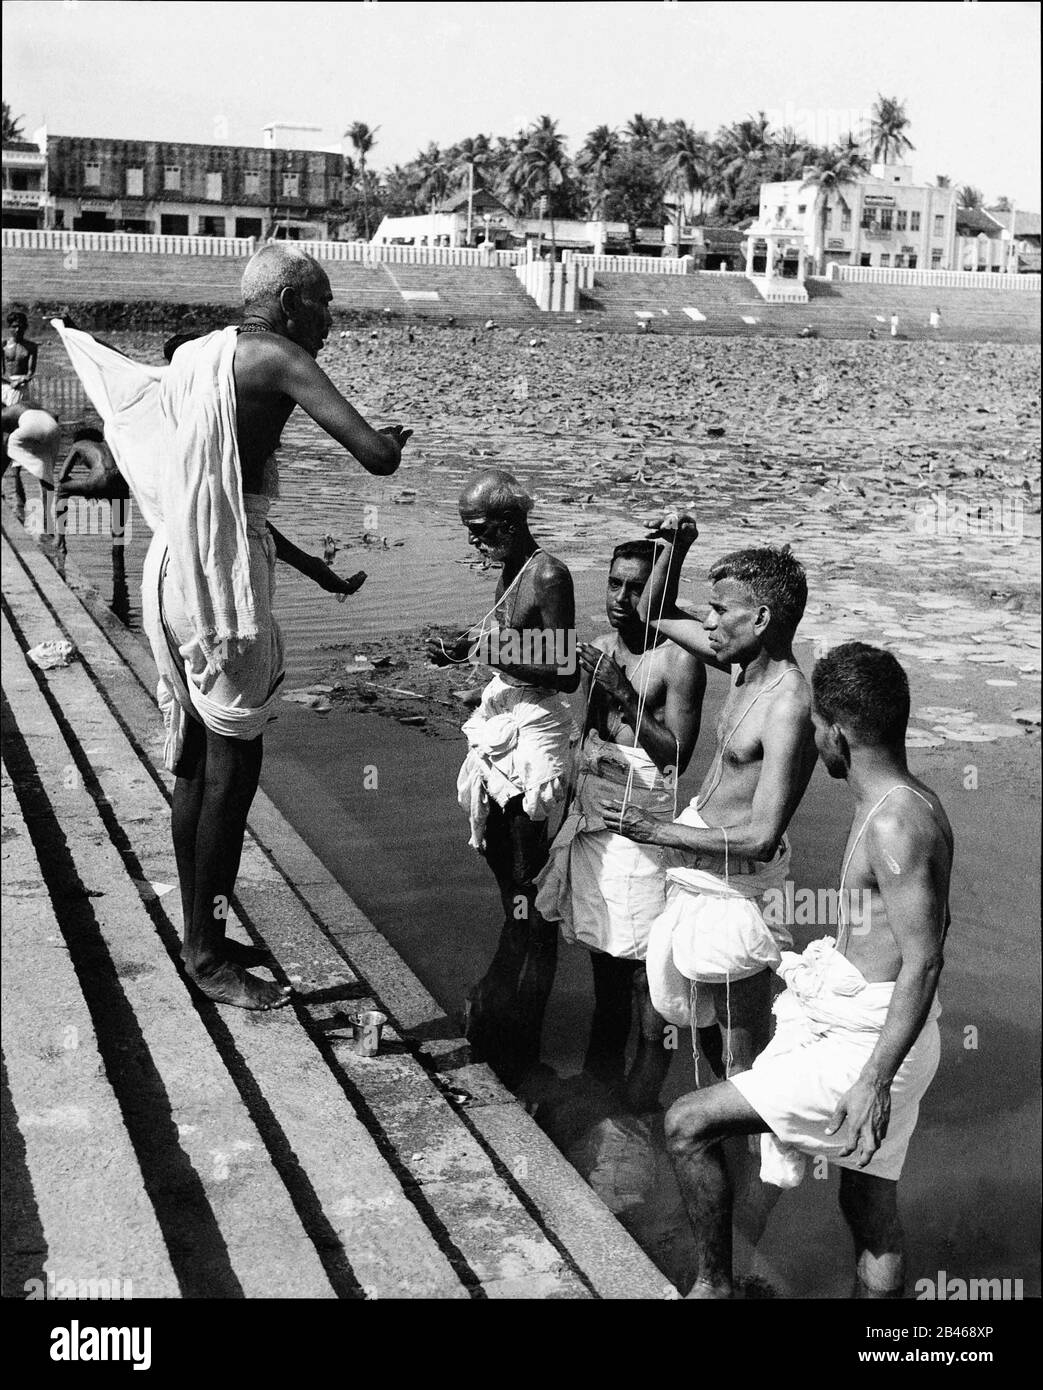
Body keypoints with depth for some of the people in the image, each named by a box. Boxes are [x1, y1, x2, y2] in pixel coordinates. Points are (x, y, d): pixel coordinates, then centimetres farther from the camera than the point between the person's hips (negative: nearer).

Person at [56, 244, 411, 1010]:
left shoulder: (201, 355, 18)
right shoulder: (279, 357, -9)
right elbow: (377, 458, -18)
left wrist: (310, 565, 28)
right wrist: (390, 439, 7)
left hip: (182, 565, 10)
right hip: (223, 576, -9)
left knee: (199, 760, 16)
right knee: (233, 767, -1)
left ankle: (200, 935, 28)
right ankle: (210, 956, 9)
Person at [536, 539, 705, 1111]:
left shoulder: (678, 660, -11)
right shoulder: (602, 648, 10)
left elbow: (676, 754, -17)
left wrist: (622, 692, -21)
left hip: (644, 818, -7)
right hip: (592, 810, 7)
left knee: (644, 955, -4)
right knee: (602, 943, 16)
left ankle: (645, 1085, 8)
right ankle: (601, 1070, 30)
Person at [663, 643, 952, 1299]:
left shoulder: (897, 821, -22)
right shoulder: (907, 802, 8)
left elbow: (923, 962, -25)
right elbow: (931, 919, 19)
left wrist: (875, 1079, -28)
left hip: (867, 1043, -10)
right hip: (854, 1026, 10)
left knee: (688, 1123, -7)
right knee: (872, 1209, 19)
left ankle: (714, 1286, 7)